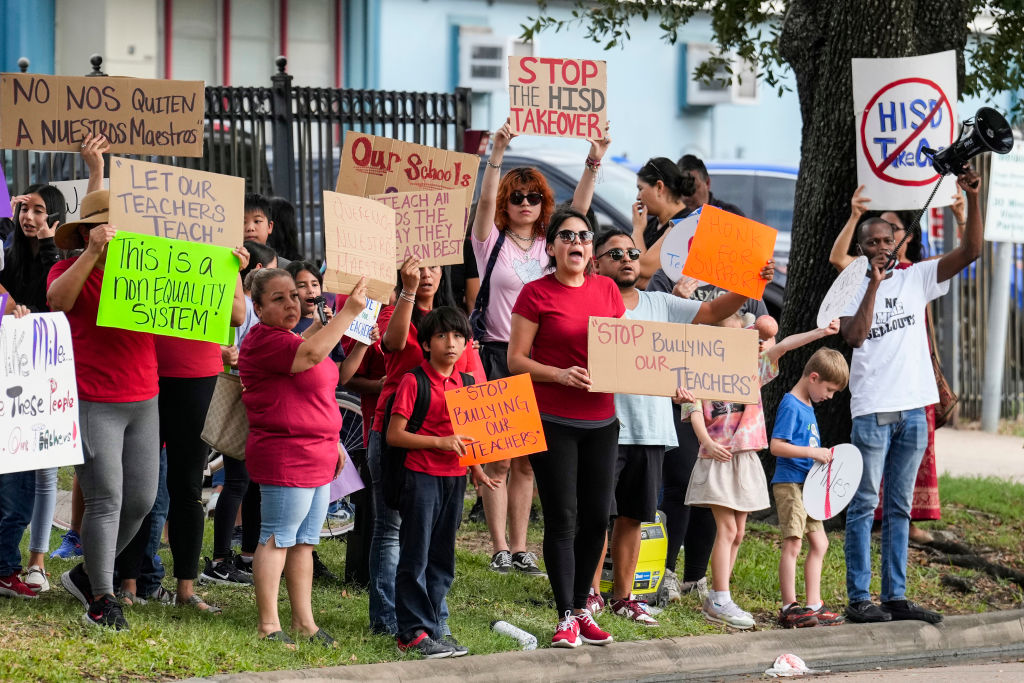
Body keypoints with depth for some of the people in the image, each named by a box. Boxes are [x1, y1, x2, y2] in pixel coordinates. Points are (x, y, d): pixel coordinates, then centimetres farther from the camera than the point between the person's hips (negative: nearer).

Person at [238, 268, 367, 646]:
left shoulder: (289, 338, 19)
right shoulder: (264, 341, -14)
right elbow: (311, 353, -31)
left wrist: (332, 441, 26)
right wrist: (350, 310, -28)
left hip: (315, 458, 10)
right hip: (284, 456, -10)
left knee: (305, 541, 12)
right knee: (277, 539, -6)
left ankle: (303, 620, 18)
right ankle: (268, 624, -3)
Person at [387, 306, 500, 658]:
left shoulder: (466, 384, 11)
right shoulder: (413, 382, -8)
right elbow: (394, 435, -12)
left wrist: (476, 468, 8)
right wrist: (440, 442, -19)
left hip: (455, 479, 6)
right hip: (421, 476, -6)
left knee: (442, 560, 10)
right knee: (416, 556, -3)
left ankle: (429, 627, 16)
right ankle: (414, 631, 0)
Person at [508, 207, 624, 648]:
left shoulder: (607, 289, 9)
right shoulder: (536, 294, -5)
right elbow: (516, 360, -6)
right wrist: (560, 375, -20)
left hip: (600, 420, 5)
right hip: (553, 420, -5)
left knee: (597, 517, 6)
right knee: (563, 518, -5)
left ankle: (582, 608, 20)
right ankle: (566, 618, 1)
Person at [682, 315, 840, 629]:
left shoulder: (751, 368, 9)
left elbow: (782, 346, -1)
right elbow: (694, 411, -10)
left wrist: (821, 332, -13)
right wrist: (707, 442, -28)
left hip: (746, 460, 5)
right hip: (718, 459, -5)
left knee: (736, 533, 7)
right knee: (727, 529, -12)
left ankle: (715, 601, 15)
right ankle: (721, 602, -12)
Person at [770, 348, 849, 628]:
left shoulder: (808, 406, 17)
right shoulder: (790, 406, -13)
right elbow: (777, 446, -20)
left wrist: (822, 456, 10)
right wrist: (812, 453, -23)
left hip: (808, 484, 10)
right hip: (790, 483, -10)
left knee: (819, 543, 10)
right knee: (793, 543, -9)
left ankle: (813, 606, 15)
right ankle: (789, 607, -7)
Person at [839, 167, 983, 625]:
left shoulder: (916, 279, 10)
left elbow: (970, 251, 2)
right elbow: (855, 336, -15)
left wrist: (972, 198, -9)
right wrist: (874, 283, -14)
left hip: (913, 410, 4)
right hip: (872, 410, -4)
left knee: (899, 508, 9)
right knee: (863, 506, -3)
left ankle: (895, 596, 12)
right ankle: (858, 599, -2)